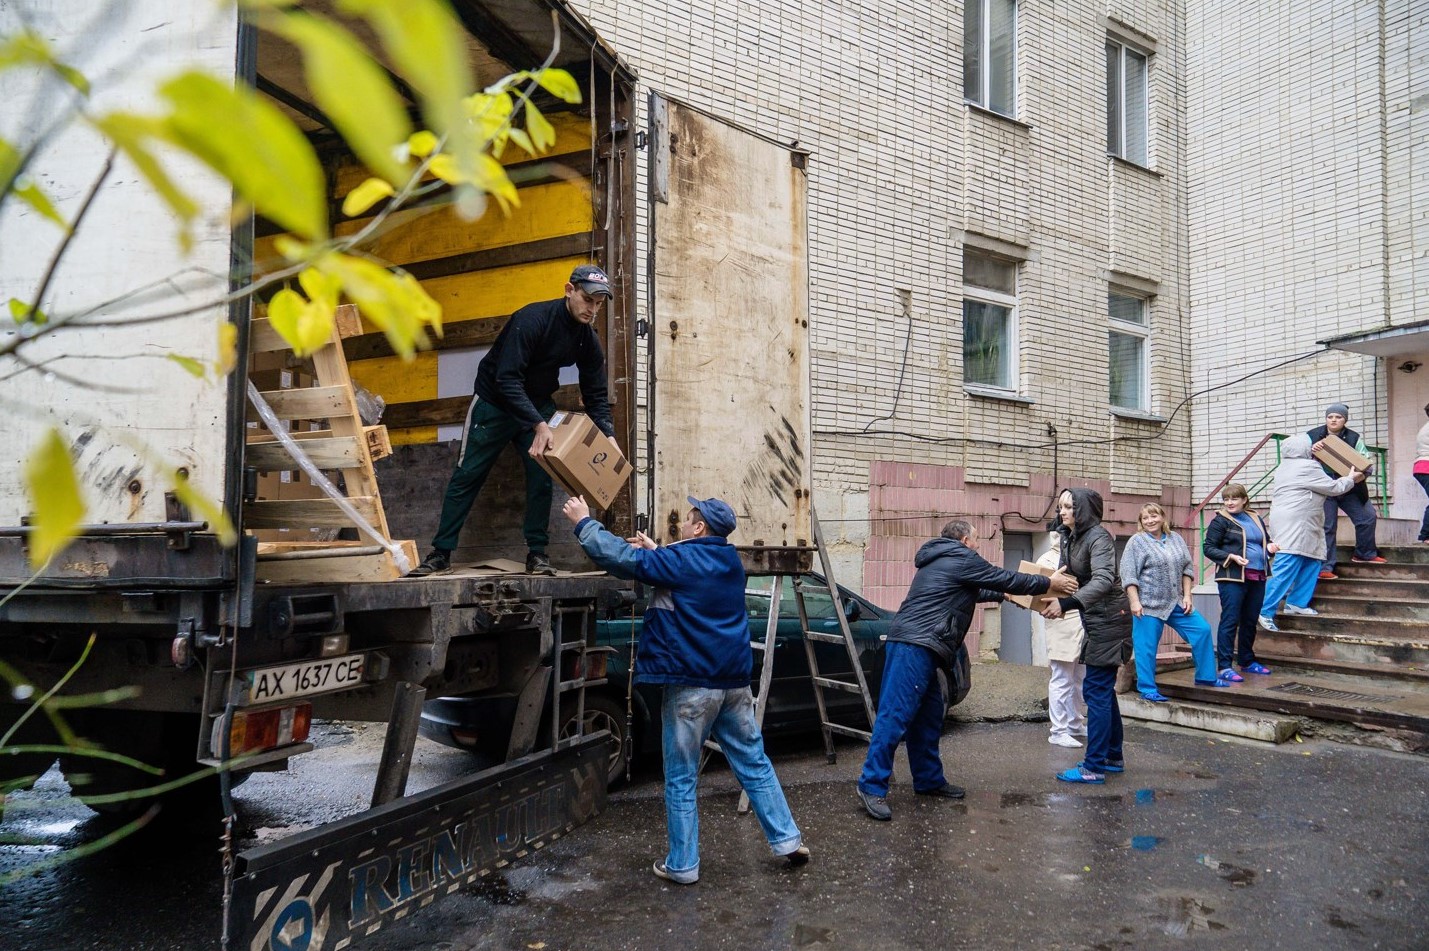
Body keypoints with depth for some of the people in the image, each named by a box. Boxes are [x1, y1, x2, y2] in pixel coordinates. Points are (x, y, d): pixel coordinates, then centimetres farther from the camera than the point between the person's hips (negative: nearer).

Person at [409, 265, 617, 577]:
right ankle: (441, 552, 9)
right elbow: (507, 379, -34)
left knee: (541, 477, -5)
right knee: (467, 476, 1)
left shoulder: (588, 339, -9)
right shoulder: (533, 319, -29)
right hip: (494, 401, -5)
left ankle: (537, 553, 5)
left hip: (538, 405, 5)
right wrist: (538, 425, -43)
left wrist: (609, 439, -18)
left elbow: (596, 397, -4)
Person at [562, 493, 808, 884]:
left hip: (691, 684, -7)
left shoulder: (682, 558, -11)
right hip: (734, 682, 7)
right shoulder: (728, 560, 10)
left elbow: (622, 558, -11)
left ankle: (682, 865, 14)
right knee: (755, 765, 15)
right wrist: (656, 550, 27)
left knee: (681, 779, 5)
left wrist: (584, 521, 0)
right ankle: (788, 842, 19)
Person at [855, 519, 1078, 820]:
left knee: (929, 714, 15)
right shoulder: (962, 558, -2)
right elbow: (1005, 579, 4)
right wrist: (1049, 583, 16)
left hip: (920, 648, 11)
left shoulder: (941, 561, 26)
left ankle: (929, 780, 23)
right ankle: (872, 786, -11)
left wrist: (1002, 595, 48)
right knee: (896, 716, -11)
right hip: (914, 647, -11)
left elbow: (975, 591, 41)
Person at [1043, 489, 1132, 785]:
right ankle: (1113, 757, 28)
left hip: (1108, 619, -9)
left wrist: (1066, 604, -40)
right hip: (1094, 619, 9)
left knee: (1096, 690, -8)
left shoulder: (1098, 538, -18)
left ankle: (1094, 768, -4)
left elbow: (1103, 580, -31)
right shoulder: (1069, 538, 8)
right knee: (1102, 689, 16)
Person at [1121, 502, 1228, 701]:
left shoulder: (1175, 539, 10)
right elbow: (1128, 575, -9)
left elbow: (1186, 568, 13)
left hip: (1175, 603, 5)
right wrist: (1134, 602, -16)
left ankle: (1205, 677, 19)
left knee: (1202, 629, 4)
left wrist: (1187, 596, 4)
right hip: (1147, 605, -5)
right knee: (1146, 647, -3)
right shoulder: (1136, 542, -4)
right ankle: (1147, 689, 8)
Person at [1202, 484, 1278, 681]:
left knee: (1250, 621, 14)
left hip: (1257, 578, 6)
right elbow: (1208, 548, -6)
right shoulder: (1220, 521, -3)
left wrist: (1271, 546, 6)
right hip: (1232, 578, -6)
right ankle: (1224, 666, -7)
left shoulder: (1256, 519, 16)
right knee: (1230, 620, -8)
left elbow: (1266, 540, 29)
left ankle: (1247, 661, 28)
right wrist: (1231, 557, -19)